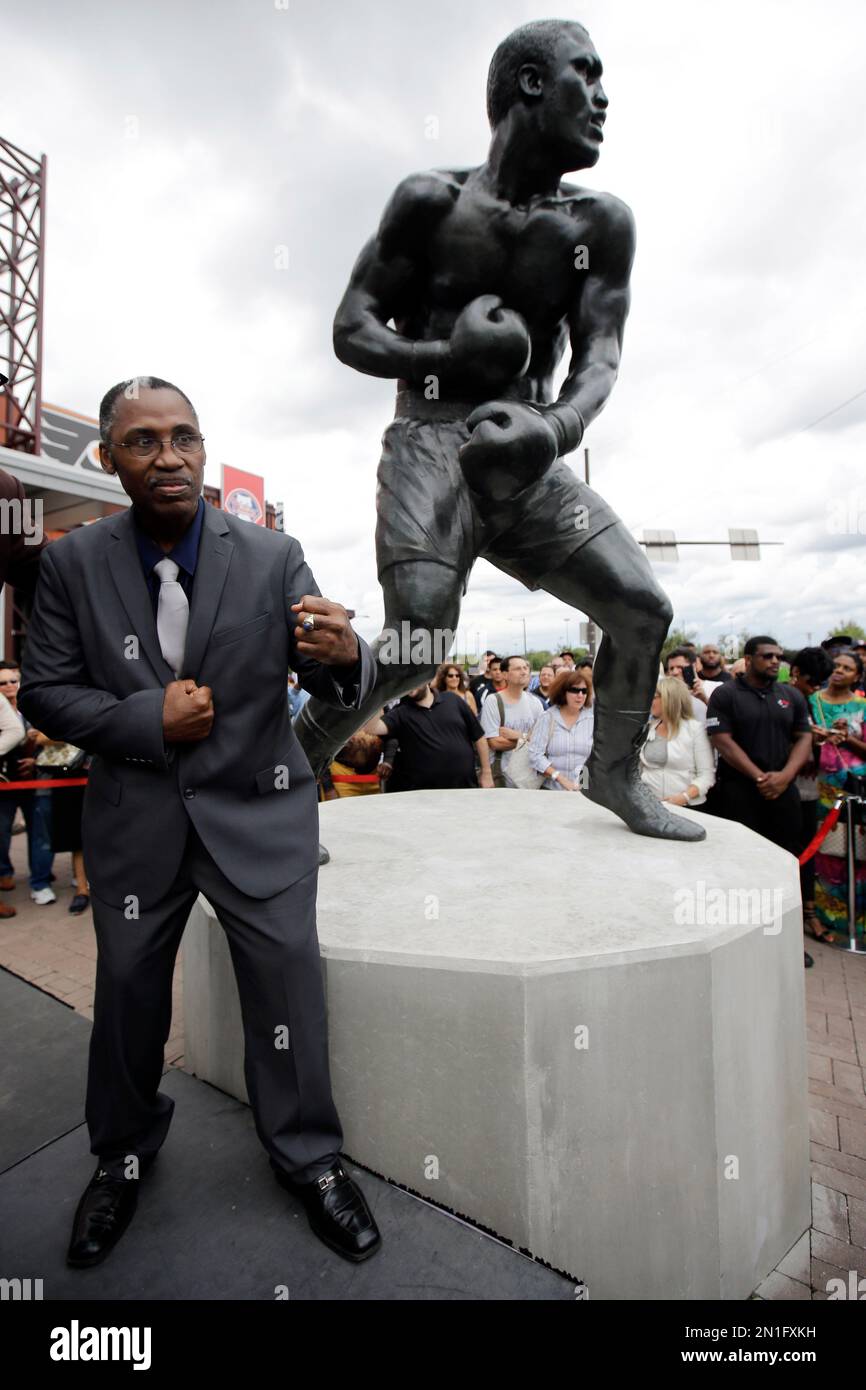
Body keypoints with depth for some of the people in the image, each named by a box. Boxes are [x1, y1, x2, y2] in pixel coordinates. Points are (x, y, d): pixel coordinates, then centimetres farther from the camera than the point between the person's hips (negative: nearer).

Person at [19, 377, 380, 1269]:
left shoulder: (273, 557, -7)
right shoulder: (73, 563, -3)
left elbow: (335, 688, -11)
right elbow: (44, 692, -1)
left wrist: (343, 656, -35)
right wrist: (147, 721, -16)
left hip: (257, 810, -1)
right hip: (134, 817, 2)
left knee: (288, 977, 6)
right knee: (126, 988, 18)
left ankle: (307, 1155, 33)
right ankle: (123, 1156, 47)